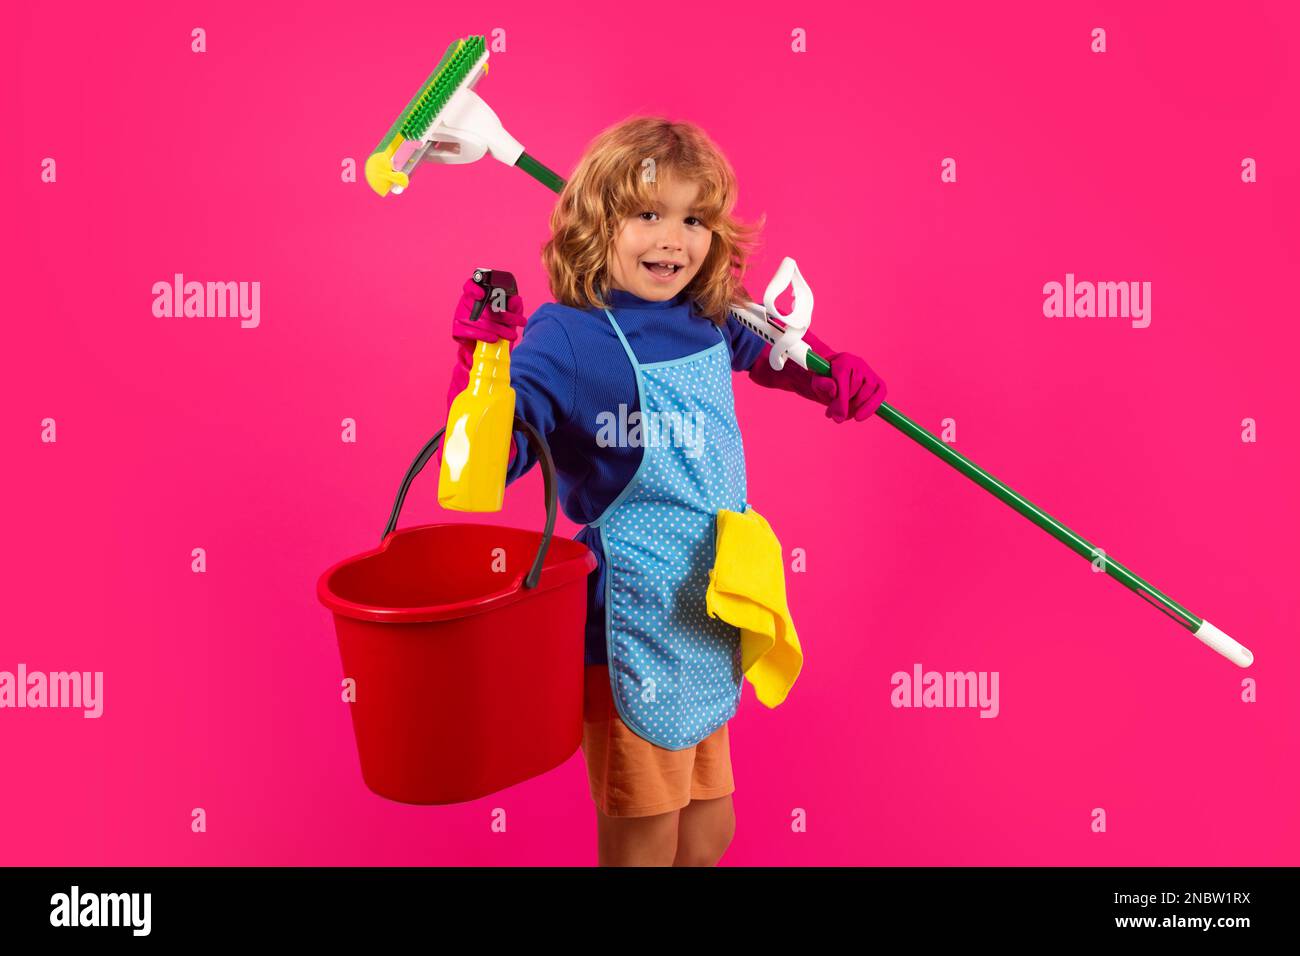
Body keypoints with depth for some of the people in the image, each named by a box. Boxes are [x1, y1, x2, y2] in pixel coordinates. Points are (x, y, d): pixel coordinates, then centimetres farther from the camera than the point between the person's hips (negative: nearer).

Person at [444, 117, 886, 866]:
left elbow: (759, 344, 22)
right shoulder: (566, 338, -21)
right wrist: (482, 364, -44)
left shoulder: (705, 320, -1)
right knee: (642, 841, 13)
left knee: (709, 832, 26)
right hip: (636, 634, -7)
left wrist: (831, 370, 6)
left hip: (709, 630, 7)